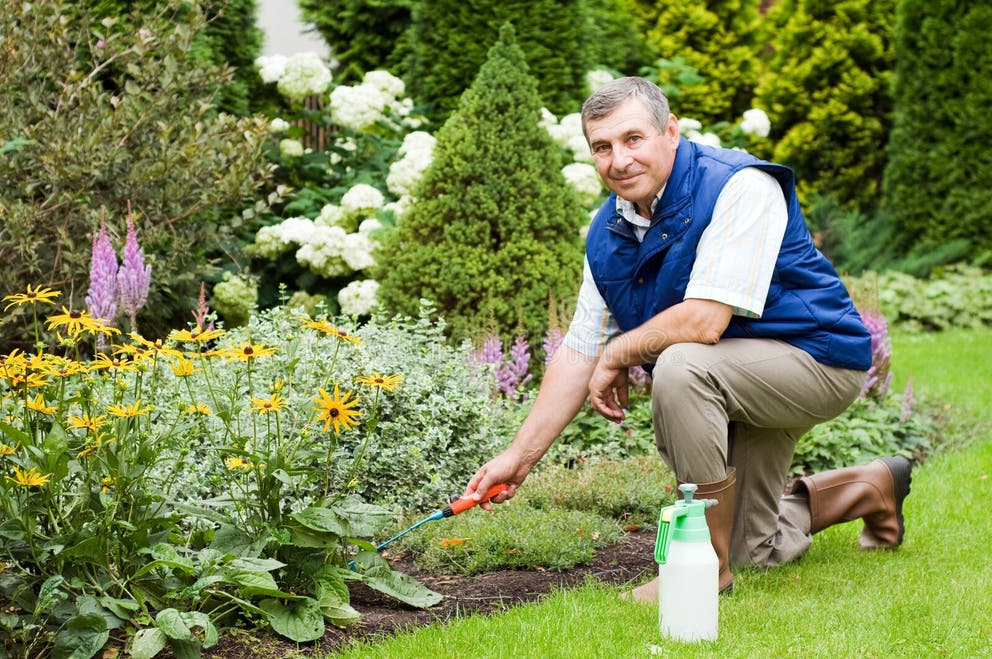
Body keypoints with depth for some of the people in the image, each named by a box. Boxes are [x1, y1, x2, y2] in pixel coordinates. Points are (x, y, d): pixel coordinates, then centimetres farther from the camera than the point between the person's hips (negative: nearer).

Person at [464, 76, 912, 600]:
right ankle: (872, 487, 43)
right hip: (739, 385, 9)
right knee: (755, 550, 16)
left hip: (818, 358, -8)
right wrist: (520, 456, -1)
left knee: (680, 367, -36)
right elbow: (579, 352, 3)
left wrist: (619, 355, -17)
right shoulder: (608, 233, -1)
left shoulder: (739, 188, -25)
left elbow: (704, 322, -33)